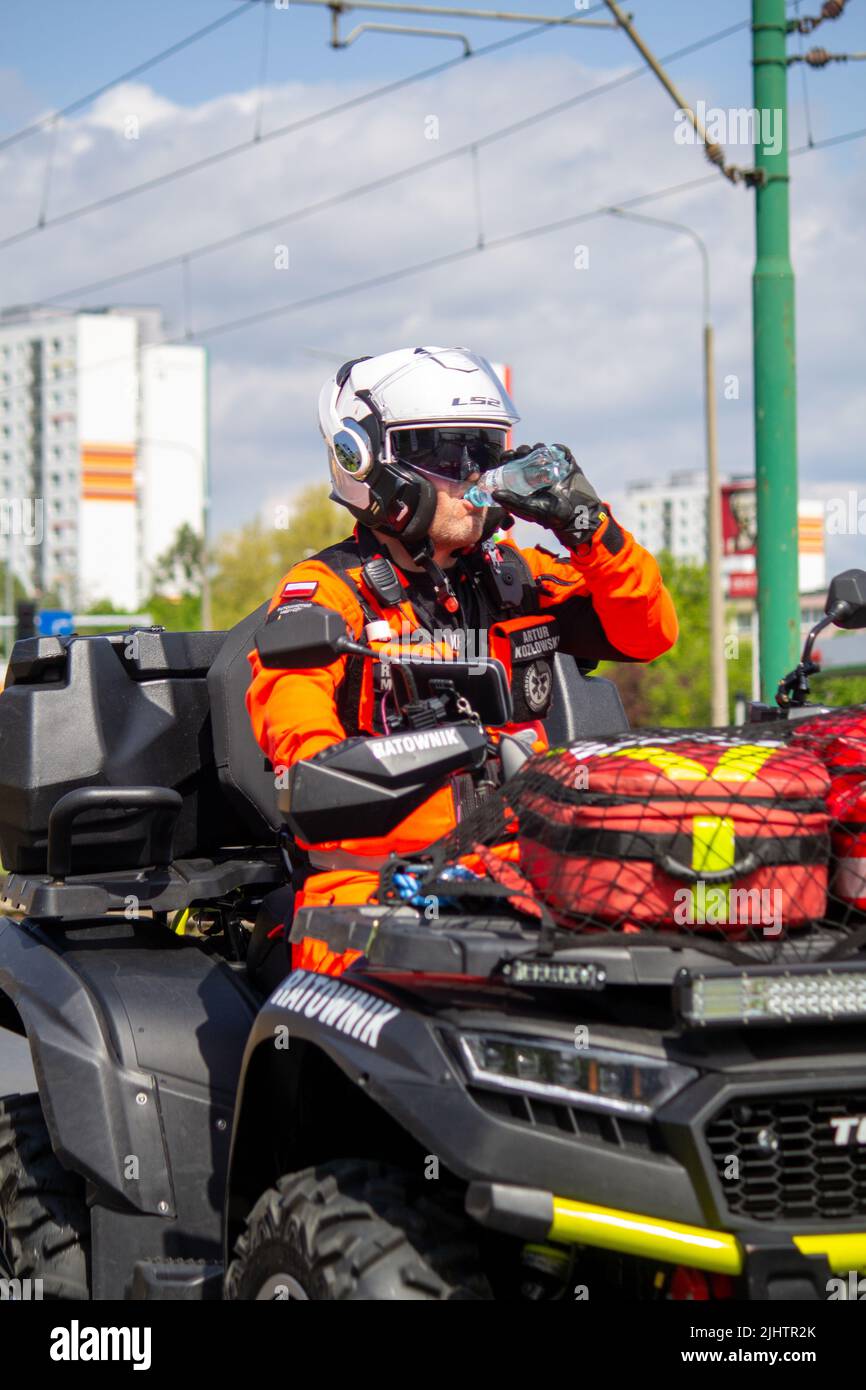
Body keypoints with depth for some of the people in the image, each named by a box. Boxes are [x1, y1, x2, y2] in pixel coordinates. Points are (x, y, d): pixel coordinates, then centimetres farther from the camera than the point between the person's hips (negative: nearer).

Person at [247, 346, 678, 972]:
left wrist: (590, 527, -1)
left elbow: (648, 632, 15)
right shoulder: (330, 588, 2)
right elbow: (289, 698, -16)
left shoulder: (520, 578, 17)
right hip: (368, 877, -4)